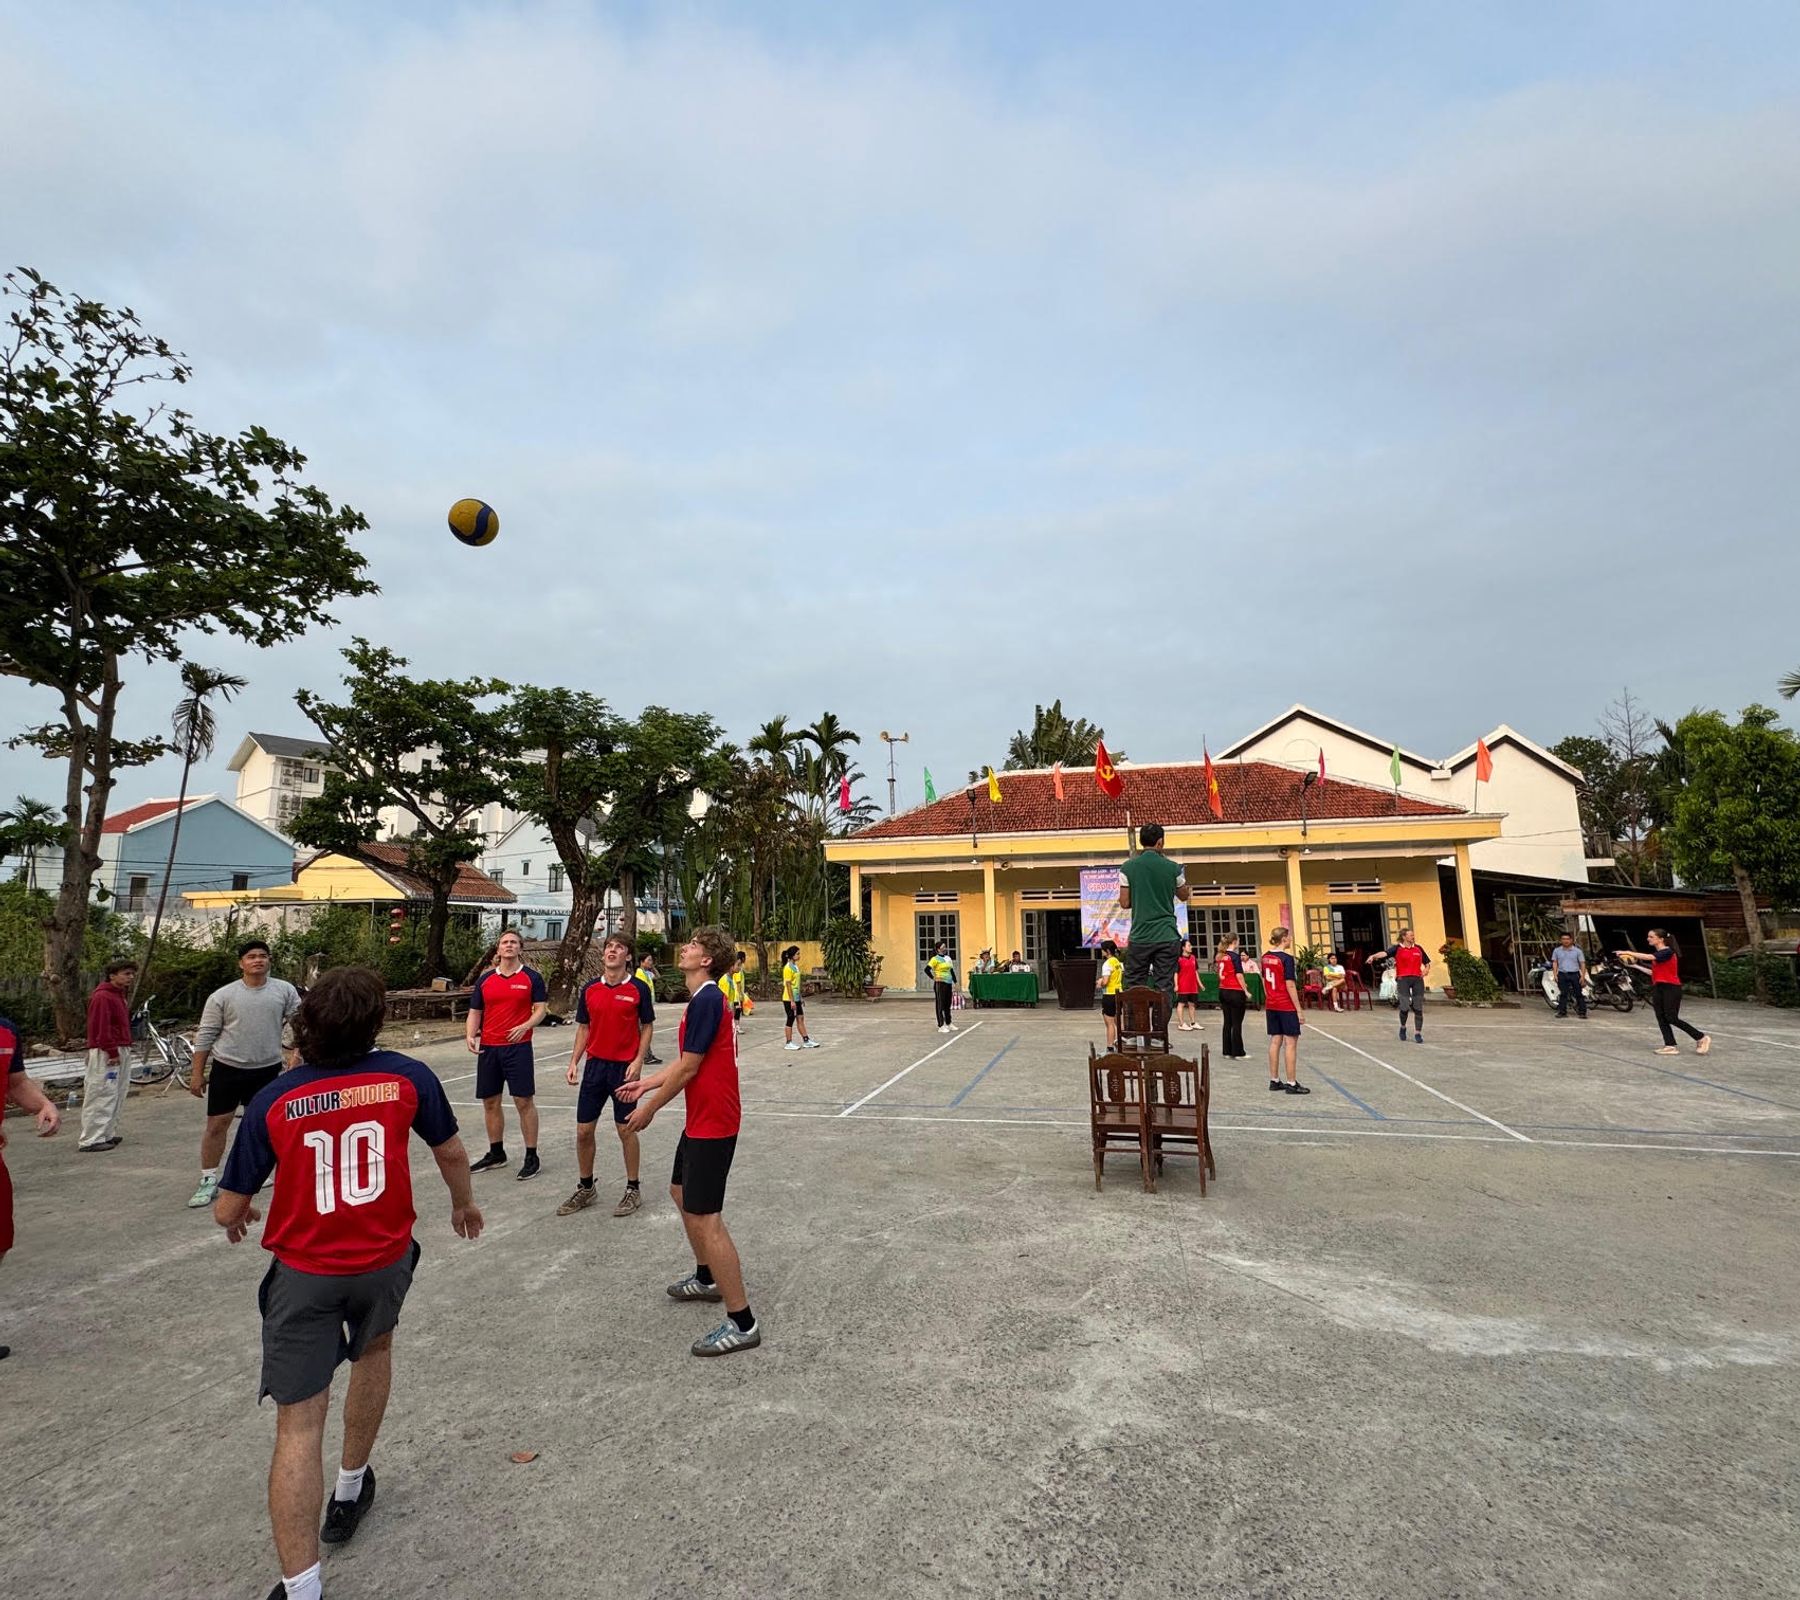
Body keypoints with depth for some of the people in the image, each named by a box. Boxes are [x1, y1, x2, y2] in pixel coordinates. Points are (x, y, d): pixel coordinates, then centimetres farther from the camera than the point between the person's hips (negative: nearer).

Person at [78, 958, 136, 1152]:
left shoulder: (118, 995, 18)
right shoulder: (102, 997, -14)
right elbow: (101, 1028, -19)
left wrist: (124, 1050, 16)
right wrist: (112, 1052, -20)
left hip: (120, 1051, 10)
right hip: (106, 1054, -10)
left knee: (116, 1096, 13)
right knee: (102, 1096, -7)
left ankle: (108, 1134, 21)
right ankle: (91, 1139, -3)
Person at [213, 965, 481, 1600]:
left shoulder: (272, 1100, -10)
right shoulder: (406, 1076, -12)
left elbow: (228, 1209, -1)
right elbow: (451, 1152, 2)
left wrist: (236, 1217, 24)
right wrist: (464, 1204, 22)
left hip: (303, 1273, -1)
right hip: (385, 1261, 2)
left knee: (298, 1429, 6)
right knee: (375, 1349, 31)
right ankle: (350, 1490, 46)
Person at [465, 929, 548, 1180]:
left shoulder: (532, 977, -2)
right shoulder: (484, 979, 8)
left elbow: (541, 1008, -3)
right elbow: (475, 1012, 12)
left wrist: (525, 1026, -21)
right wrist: (470, 1035, -5)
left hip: (518, 1047, -4)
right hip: (488, 1048, 4)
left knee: (524, 1101, -3)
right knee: (490, 1102, 11)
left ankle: (532, 1157, 5)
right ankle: (496, 1154, 28)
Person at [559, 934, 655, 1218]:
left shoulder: (639, 988, -7)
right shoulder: (589, 989, 4)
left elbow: (647, 1026, -2)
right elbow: (583, 1028, 11)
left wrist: (638, 1061, -12)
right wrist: (574, 1061, 2)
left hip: (624, 1067, -4)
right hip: (595, 1065, 4)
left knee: (625, 1130, 4)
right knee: (583, 1131, 8)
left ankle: (633, 1189, 19)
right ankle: (585, 1189, 26)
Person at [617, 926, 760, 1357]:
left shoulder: (705, 1001, -22)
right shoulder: (705, 999, 9)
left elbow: (688, 1068, -20)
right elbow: (687, 1062, 17)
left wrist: (649, 1108, -9)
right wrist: (646, 1083, 23)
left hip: (712, 1124, -11)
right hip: (701, 1120, 11)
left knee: (704, 1217, -7)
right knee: (681, 1192, 25)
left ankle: (742, 1322, 2)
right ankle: (707, 1278, 43)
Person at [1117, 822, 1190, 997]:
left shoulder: (1128, 868, -3)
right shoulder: (1172, 867, -1)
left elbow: (1124, 903, -2)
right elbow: (1184, 896, 15)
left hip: (1139, 937, 0)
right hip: (1167, 937, 0)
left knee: (1135, 985, 9)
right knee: (1164, 988, 4)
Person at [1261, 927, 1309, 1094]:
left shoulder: (1265, 957, 6)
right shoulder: (1286, 959, -16)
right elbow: (1290, 986, -16)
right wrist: (1298, 1009, -11)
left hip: (1271, 1005, 7)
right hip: (1286, 1006, -7)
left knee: (1275, 1041, 12)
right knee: (1291, 1043, 0)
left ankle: (1274, 1080, 18)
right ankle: (1292, 1083, 4)